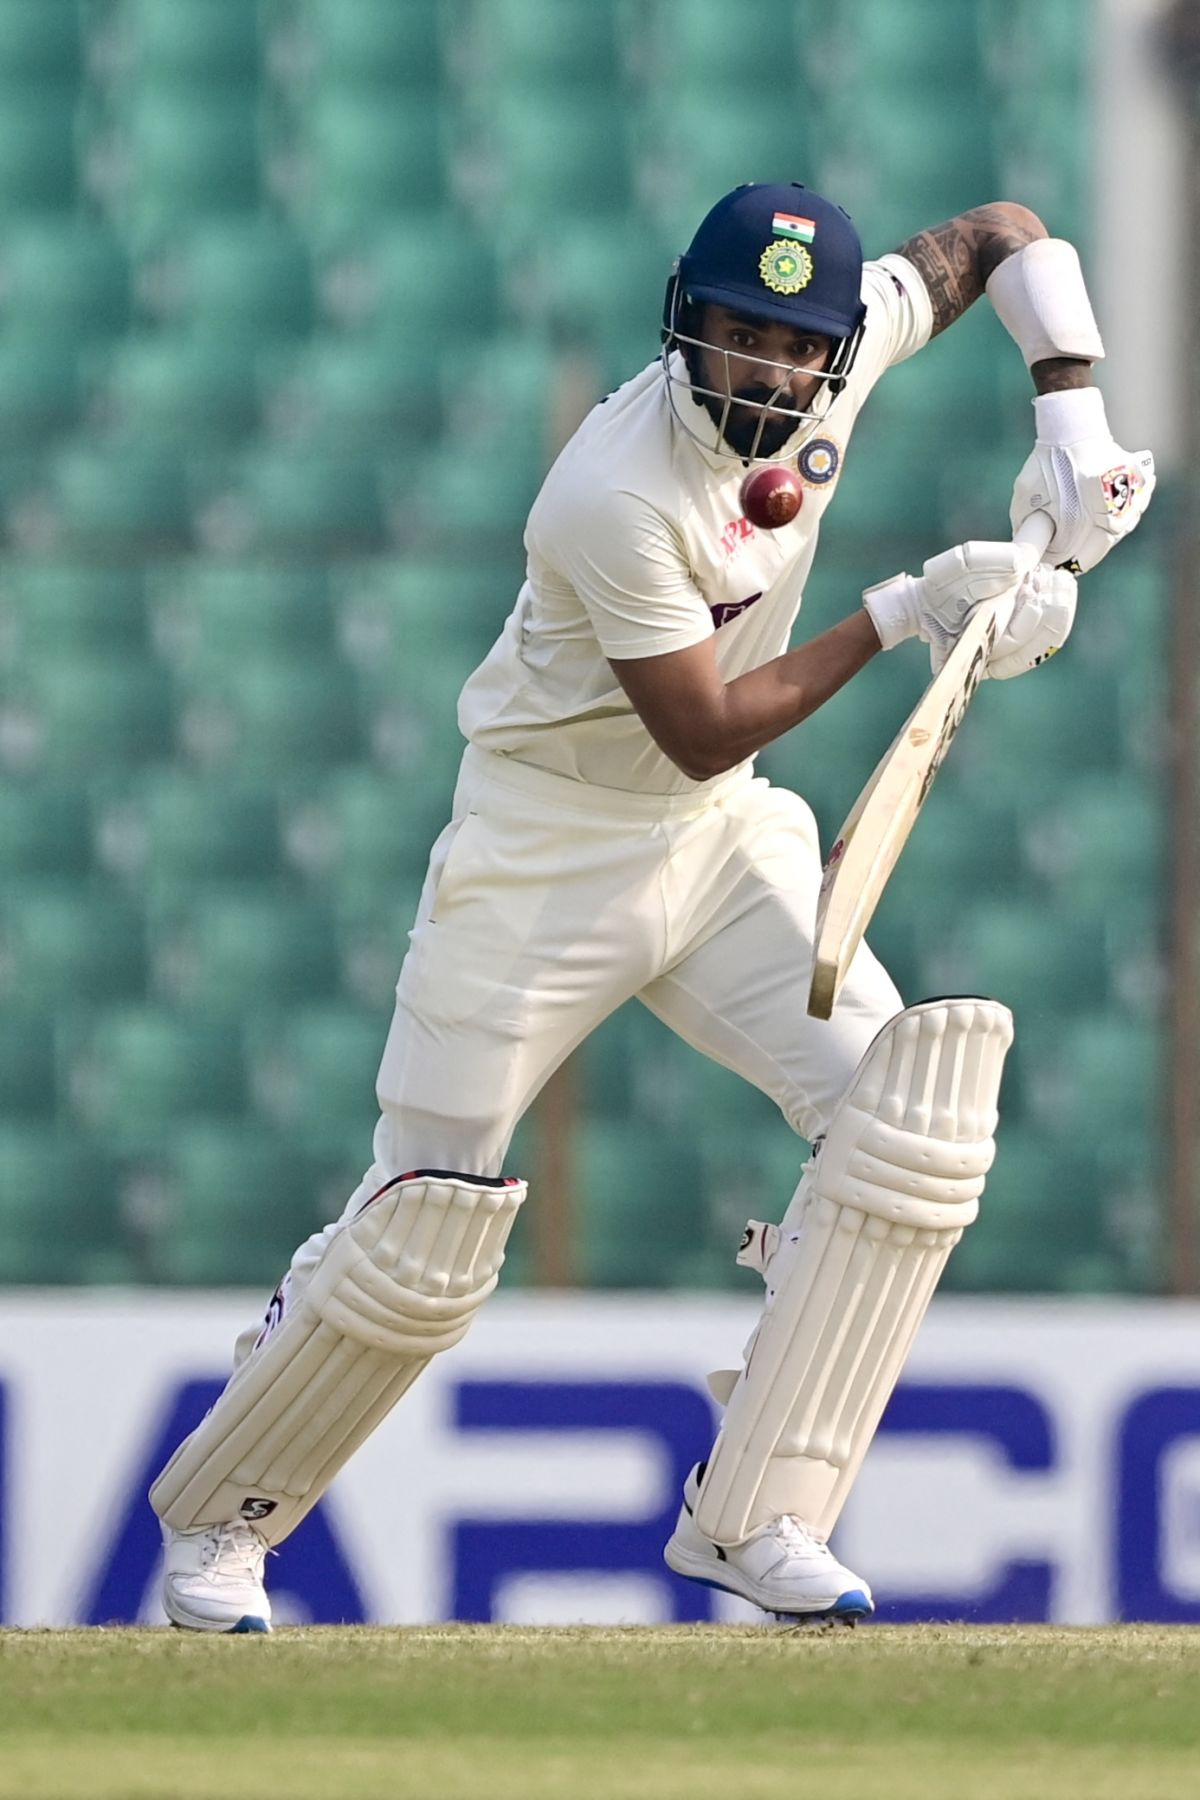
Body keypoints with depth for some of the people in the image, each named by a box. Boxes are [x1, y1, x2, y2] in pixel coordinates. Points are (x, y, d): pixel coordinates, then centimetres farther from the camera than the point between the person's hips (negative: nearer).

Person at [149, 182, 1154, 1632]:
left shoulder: (845, 343, -11)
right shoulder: (618, 497, -30)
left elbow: (1001, 237, 5)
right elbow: (707, 734, -24)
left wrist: (1070, 420, -8)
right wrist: (901, 615, -23)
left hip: (723, 841, 6)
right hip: (547, 846, -6)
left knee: (909, 1108, -12)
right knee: (427, 1226, -6)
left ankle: (750, 1517, -5)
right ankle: (216, 1518, 17)